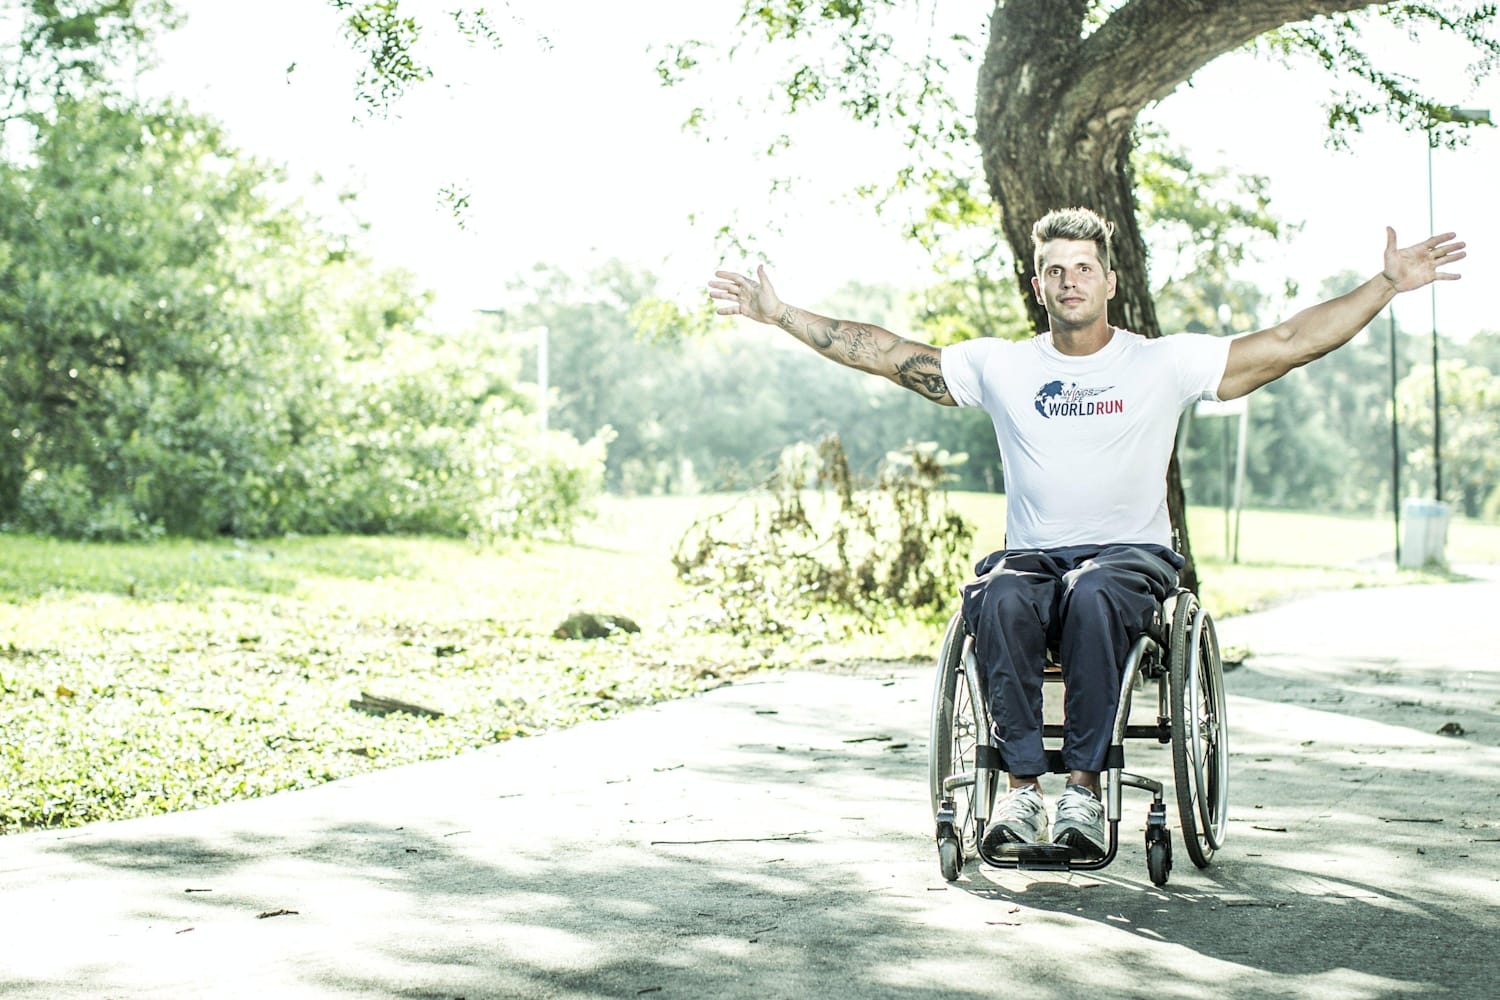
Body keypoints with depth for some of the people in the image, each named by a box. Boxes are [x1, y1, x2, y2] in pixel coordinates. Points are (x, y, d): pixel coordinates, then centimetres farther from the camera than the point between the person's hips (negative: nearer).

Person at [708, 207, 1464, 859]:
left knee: (1092, 595, -37)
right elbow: (883, 354, 10)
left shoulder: (1164, 364, 5)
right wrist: (778, 314, 5)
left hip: (1131, 556, -1)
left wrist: (1388, 284, -7)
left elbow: (1291, 343, 1)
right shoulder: (999, 367, 10)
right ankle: (1022, 783, -29)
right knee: (998, 601, -34)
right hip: (1030, 556, 2)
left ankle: (1085, 785, -31)